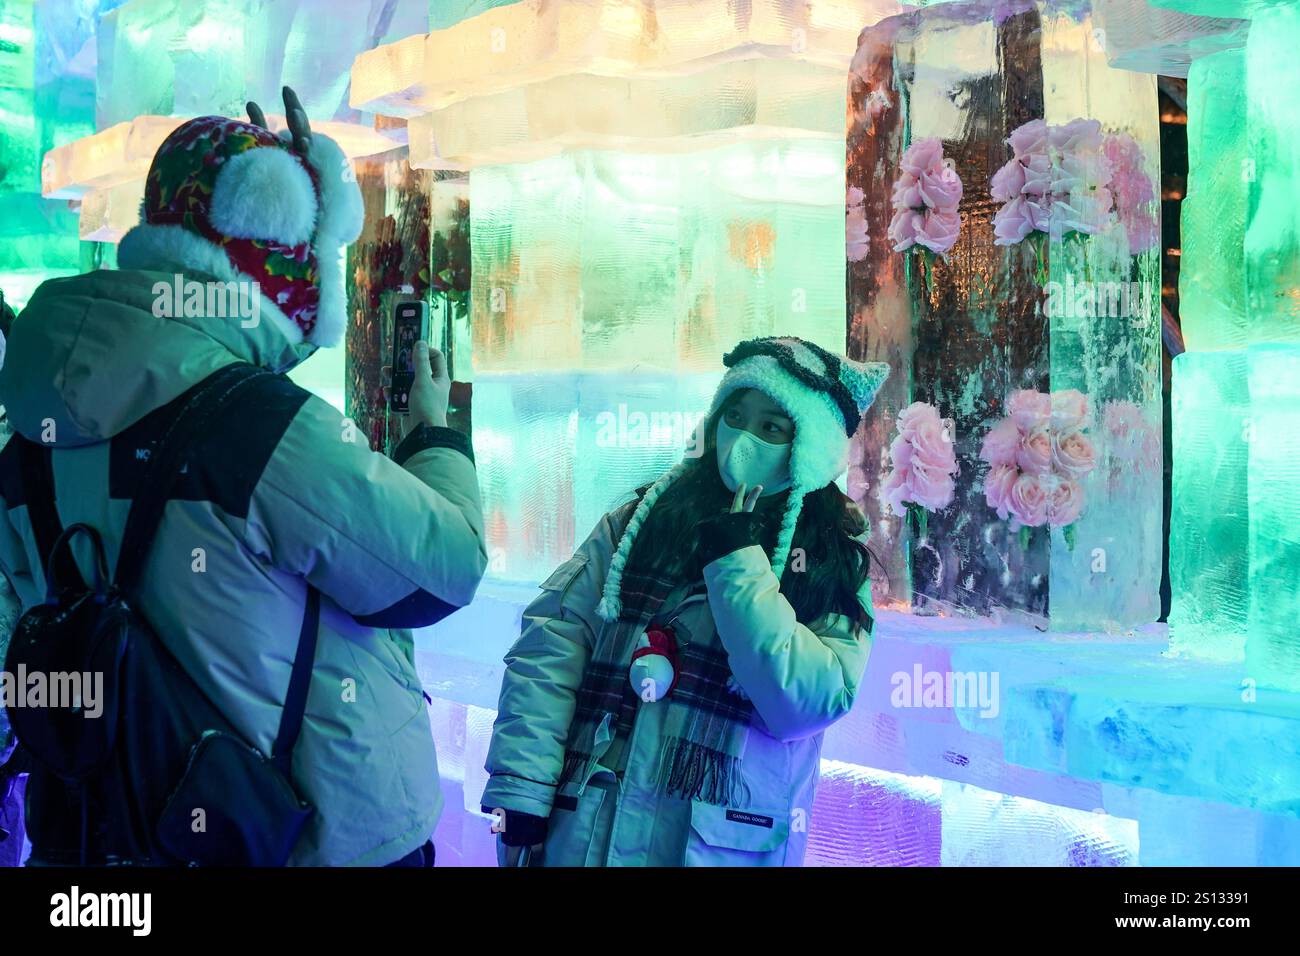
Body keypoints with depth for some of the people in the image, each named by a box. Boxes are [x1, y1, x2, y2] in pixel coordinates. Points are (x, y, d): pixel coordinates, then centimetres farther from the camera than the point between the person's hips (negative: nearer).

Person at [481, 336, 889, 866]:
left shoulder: (836, 563, 1)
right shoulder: (644, 517, 3)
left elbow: (810, 704, -14)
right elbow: (552, 644, -5)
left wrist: (738, 563, -14)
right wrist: (520, 794, -14)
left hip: (724, 846, -1)